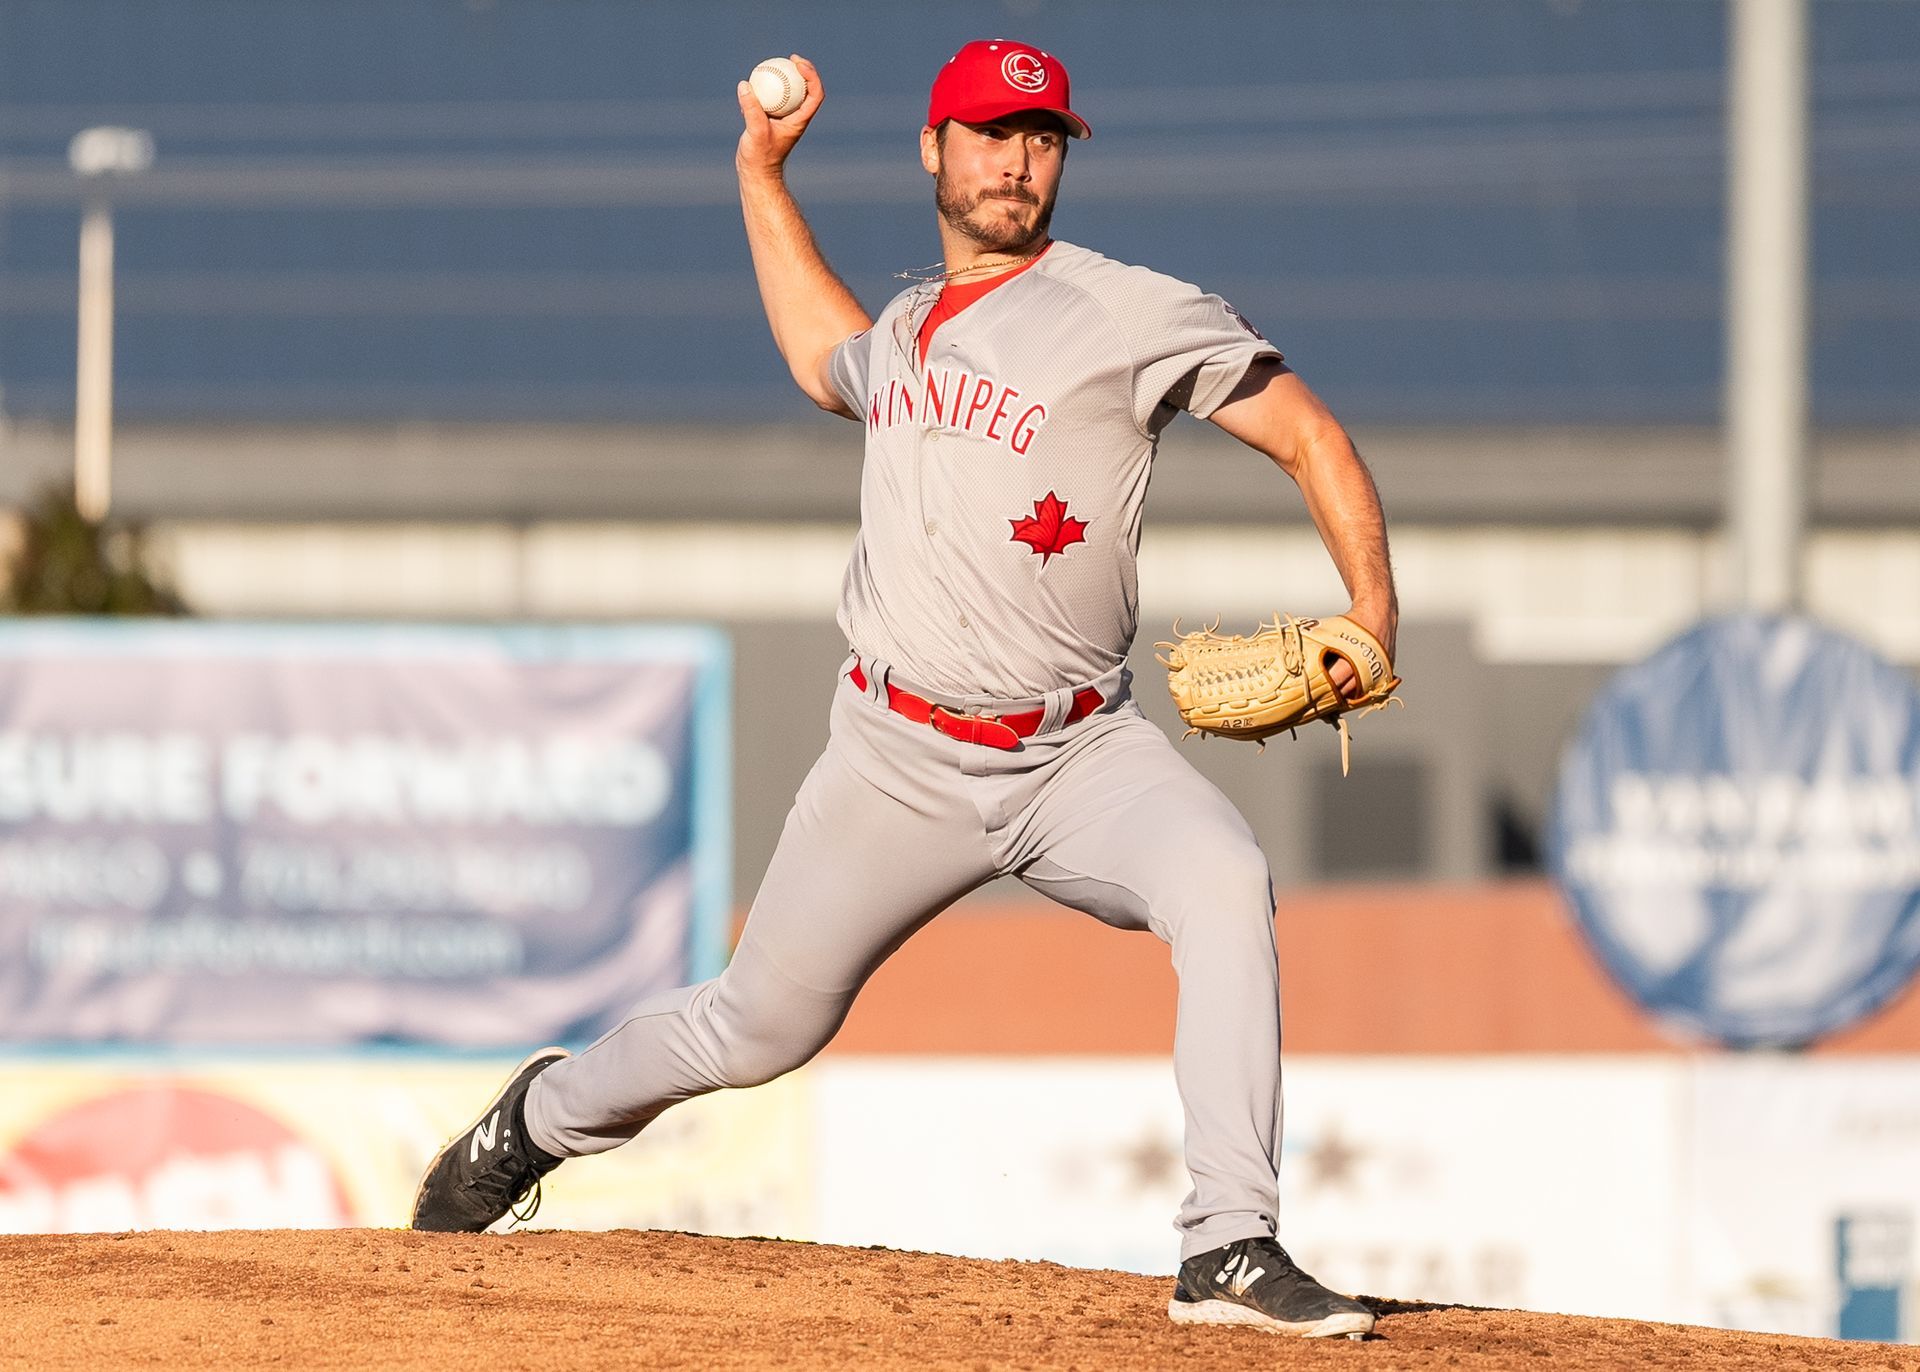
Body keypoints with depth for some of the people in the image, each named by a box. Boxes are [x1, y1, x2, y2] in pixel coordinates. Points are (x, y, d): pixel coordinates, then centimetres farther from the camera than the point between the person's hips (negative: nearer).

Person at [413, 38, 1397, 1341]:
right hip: (900, 763, 4)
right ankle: (543, 1117, 42)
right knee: (758, 1028, 12)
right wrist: (761, 173, 33)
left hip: (1079, 756, -4)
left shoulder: (1132, 315, -7)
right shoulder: (910, 326, 12)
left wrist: (1374, 621, -22)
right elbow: (829, 362, 36)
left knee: (1225, 883, -34)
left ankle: (1231, 1251, -36)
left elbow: (1307, 434, -9)